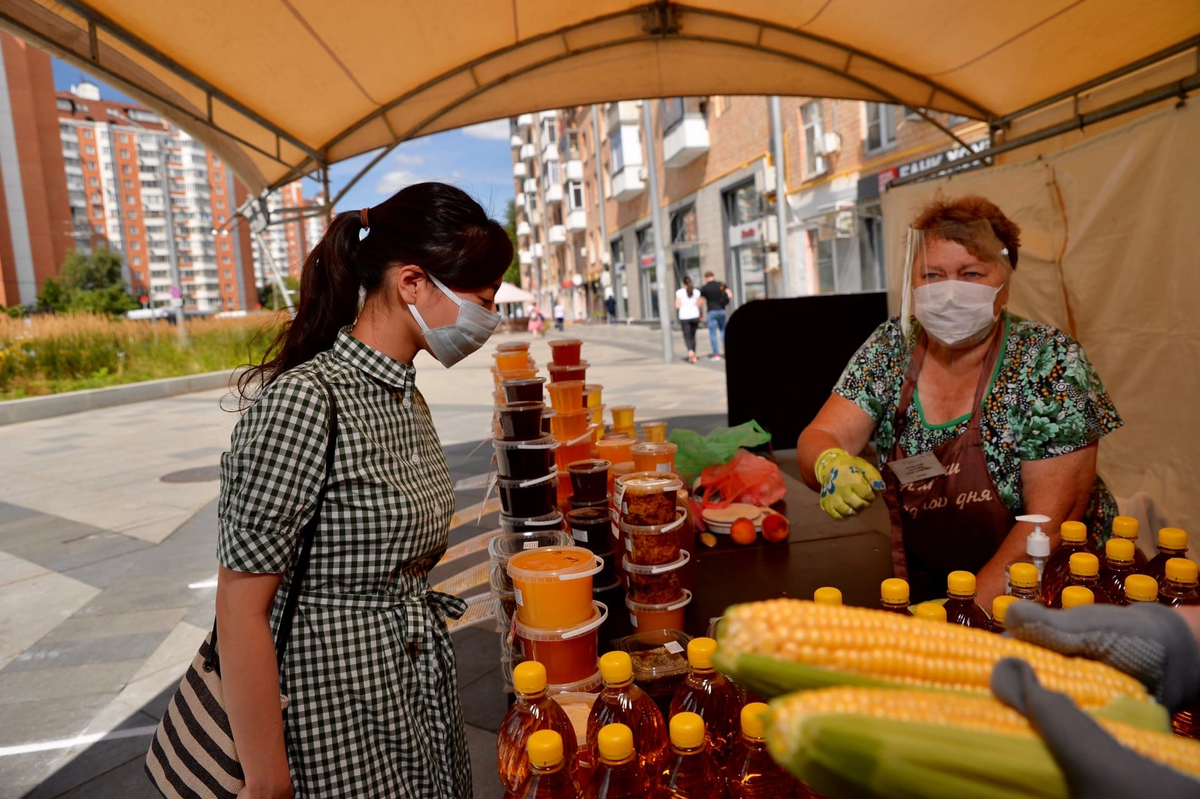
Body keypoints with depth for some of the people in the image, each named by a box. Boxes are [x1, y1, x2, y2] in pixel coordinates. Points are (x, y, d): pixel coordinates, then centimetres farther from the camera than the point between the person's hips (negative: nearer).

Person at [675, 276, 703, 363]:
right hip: (695, 316, 3)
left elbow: (677, 306, -7)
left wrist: (677, 307, 17)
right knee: (693, 336, 16)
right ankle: (693, 356, 15)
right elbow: (699, 305, 4)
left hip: (684, 317, -2)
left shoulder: (679, 292, -4)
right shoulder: (696, 292, 2)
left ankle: (690, 351, -27)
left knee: (687, 337, 1)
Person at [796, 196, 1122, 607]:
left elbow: (1053, 516, -15)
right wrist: (831, 464, -30)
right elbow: (818, 438, -7)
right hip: (922, 593, 2)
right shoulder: (892, 348, -2)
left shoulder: (1049, 361, -11)